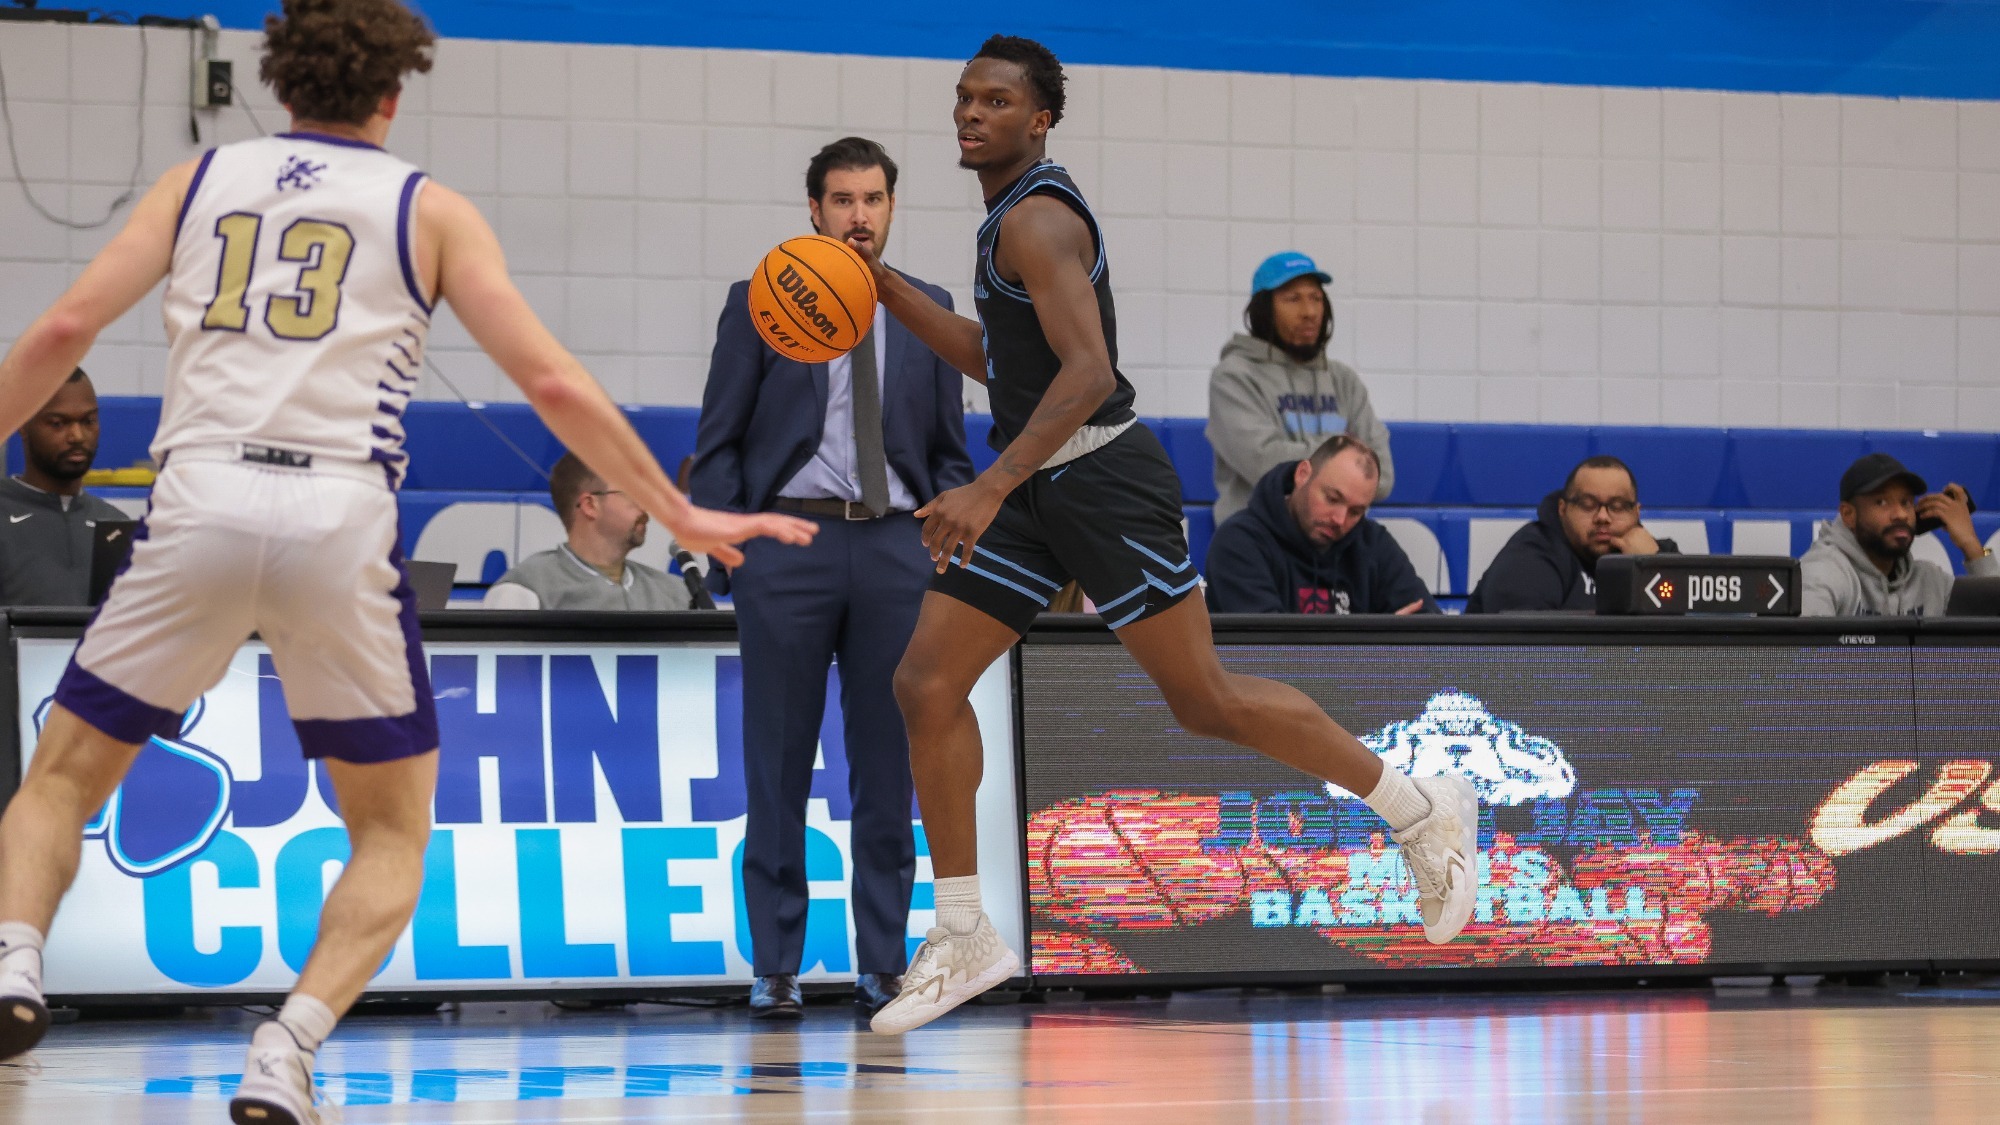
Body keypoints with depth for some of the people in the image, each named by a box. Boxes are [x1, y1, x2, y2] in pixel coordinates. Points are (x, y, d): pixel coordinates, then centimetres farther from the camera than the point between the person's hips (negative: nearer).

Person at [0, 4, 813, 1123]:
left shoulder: (201, 180, 17)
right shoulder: (429, 208, 12)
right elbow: (552, 382, 6)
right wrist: (681, 515, 14)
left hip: (199, 501, 1)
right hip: (339, 523, -1)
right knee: (394, 829, 14)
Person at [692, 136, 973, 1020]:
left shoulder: (927, 310, 12)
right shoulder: (759, 304, 4)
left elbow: (949, 448, 16)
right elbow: (718, 440, 4)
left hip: (895, 547, 2)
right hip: (789, 540, -2)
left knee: (888, 765, 4)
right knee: (779, 766, 0)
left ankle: (883, 967, 10)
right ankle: (775, 969, 6)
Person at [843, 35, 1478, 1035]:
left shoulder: (1040, 218, -16)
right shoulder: (1010, 216, 16)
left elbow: (1088, 372, -28)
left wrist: (989, 491, -34)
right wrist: (889, 291, 20)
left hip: (1098, 478, -10)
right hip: (1034, 489, 10)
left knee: (1206, 702, -3)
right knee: (926, 685, 0)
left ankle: (1424, 812, 13)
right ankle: (962, 942, 5)